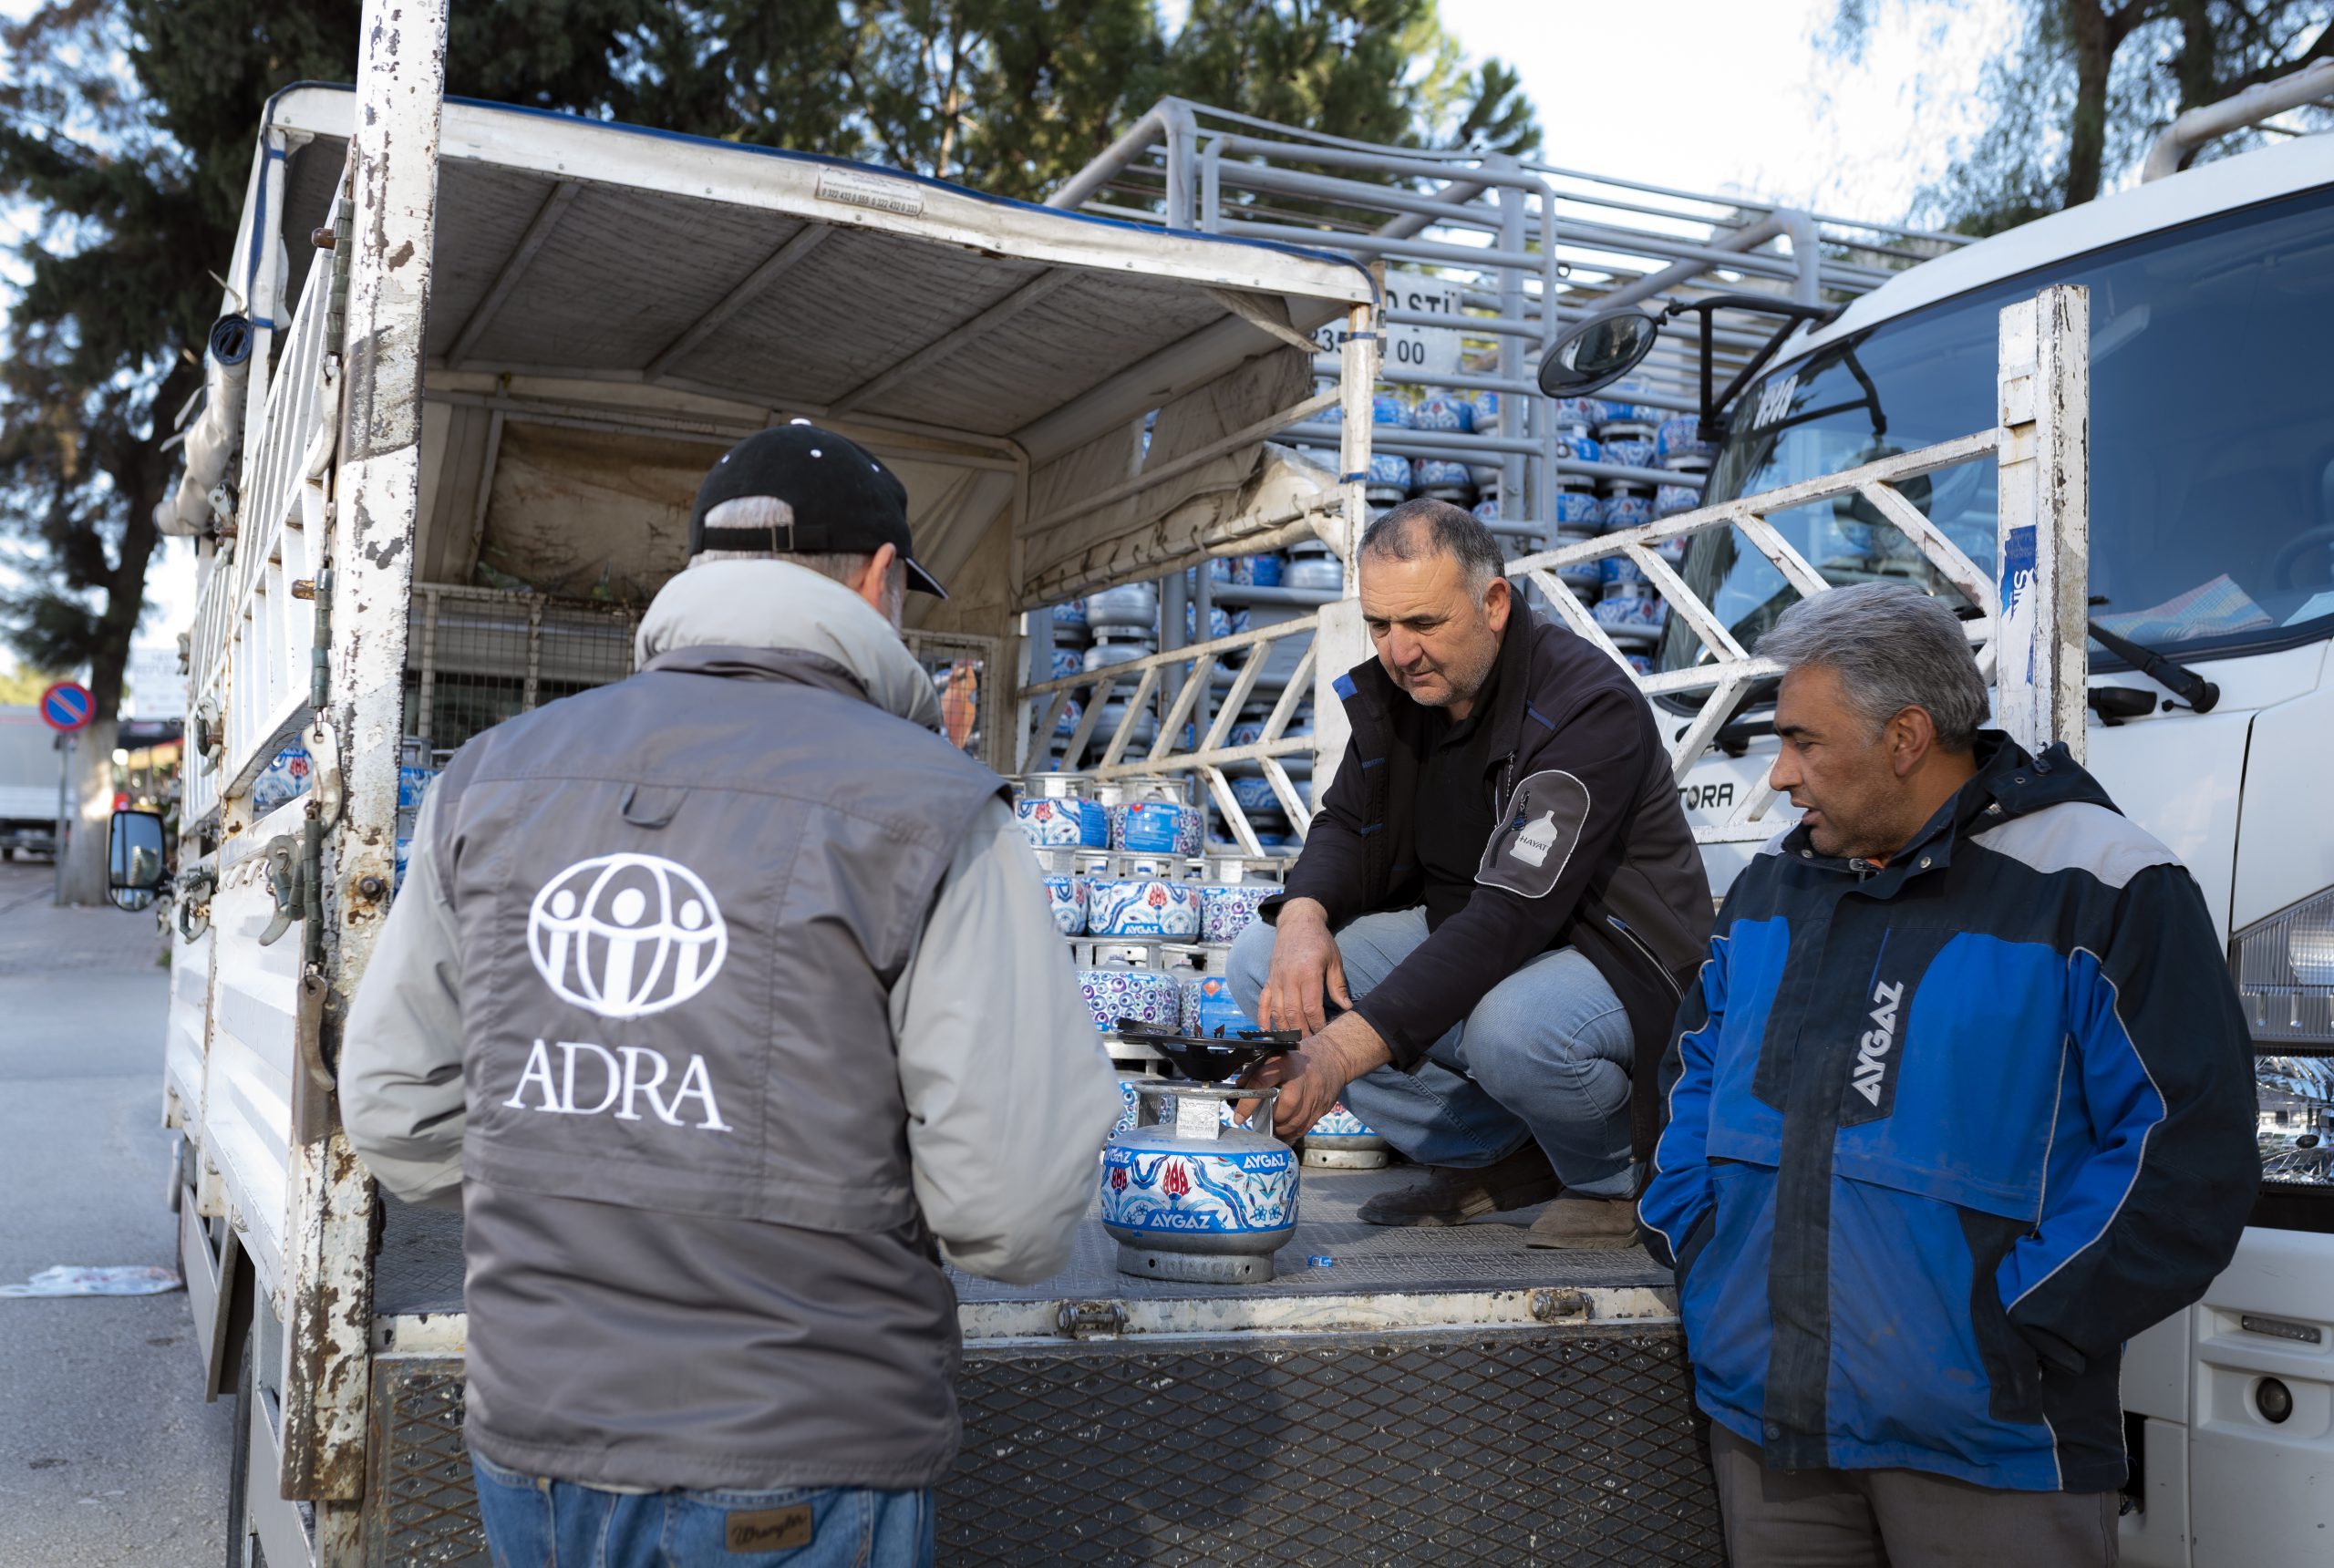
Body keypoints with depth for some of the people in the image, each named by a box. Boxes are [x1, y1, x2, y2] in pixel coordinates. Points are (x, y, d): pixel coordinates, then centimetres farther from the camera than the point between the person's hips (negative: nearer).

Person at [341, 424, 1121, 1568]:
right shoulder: (929, 806, -13)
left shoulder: (493, 776, 2)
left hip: (528, 1446, 5)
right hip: (798, 1474, -4)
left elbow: (392, 1106, 8)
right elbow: (1017, 1210, -17)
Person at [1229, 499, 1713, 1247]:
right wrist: (1304, 913, -18)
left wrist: (1344, 1049, -43)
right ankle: (1498, 1154, -1)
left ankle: (1609, 1176, -3)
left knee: (1511, 1029, -41)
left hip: (1614, 955, -7)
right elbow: (1346, 826, 9)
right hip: (1456, 938, 8)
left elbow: (1513, 914, -34)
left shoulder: (1588, 705, -26)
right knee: (1262, 961, -11)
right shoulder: (1391, 690, -2)